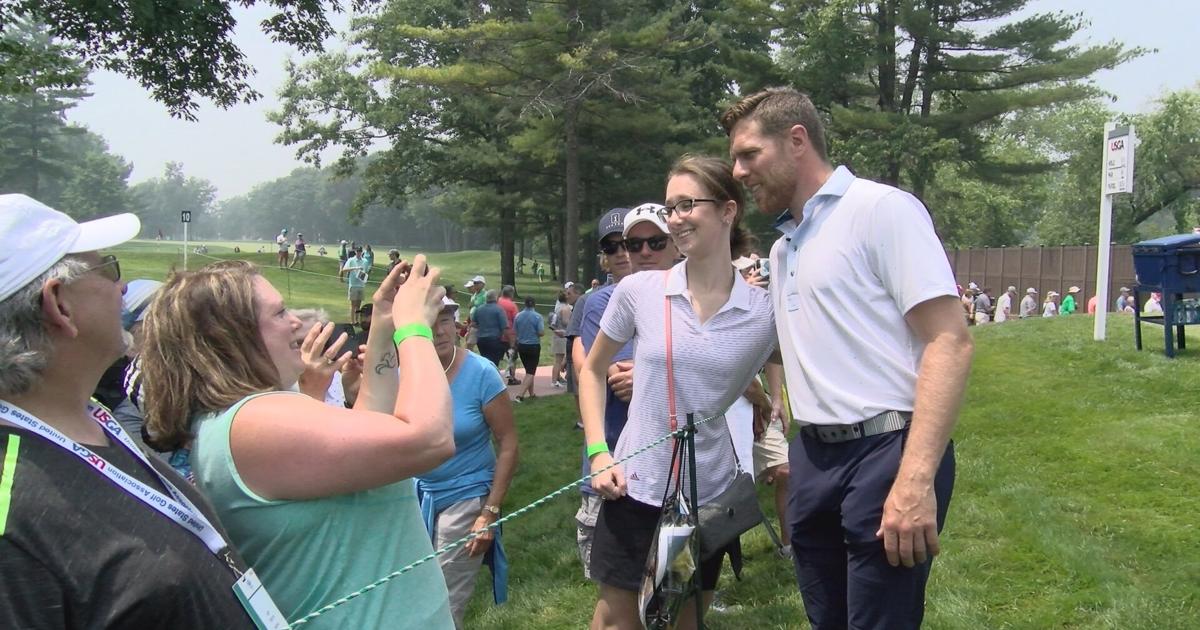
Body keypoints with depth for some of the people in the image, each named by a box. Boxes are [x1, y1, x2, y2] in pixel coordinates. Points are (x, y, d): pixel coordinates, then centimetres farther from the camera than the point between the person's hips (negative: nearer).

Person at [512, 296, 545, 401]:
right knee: (530, 372, -2)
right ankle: (520, 394, -16)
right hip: (534, 346, -4)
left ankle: (531, 393, 26)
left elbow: (514, 332, 3)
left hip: (521, 346, 4)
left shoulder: (518, 316, -2)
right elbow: (541, 332, -17)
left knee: (528, 371, 19)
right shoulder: (537, 317, -13)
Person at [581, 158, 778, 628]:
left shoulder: (764, 312, -7)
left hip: (711, 494, 1)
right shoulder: (638, 291, -7)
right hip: (637, 487, -1)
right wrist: (598, 453, -3)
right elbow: (592, 372, 6)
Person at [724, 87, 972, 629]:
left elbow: (950, 342, -16)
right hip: (813, 457, 8)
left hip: (886, 450, -7)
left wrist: (916, 479, -24)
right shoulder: (781, 248, 16)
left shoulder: (881, 208, -8)